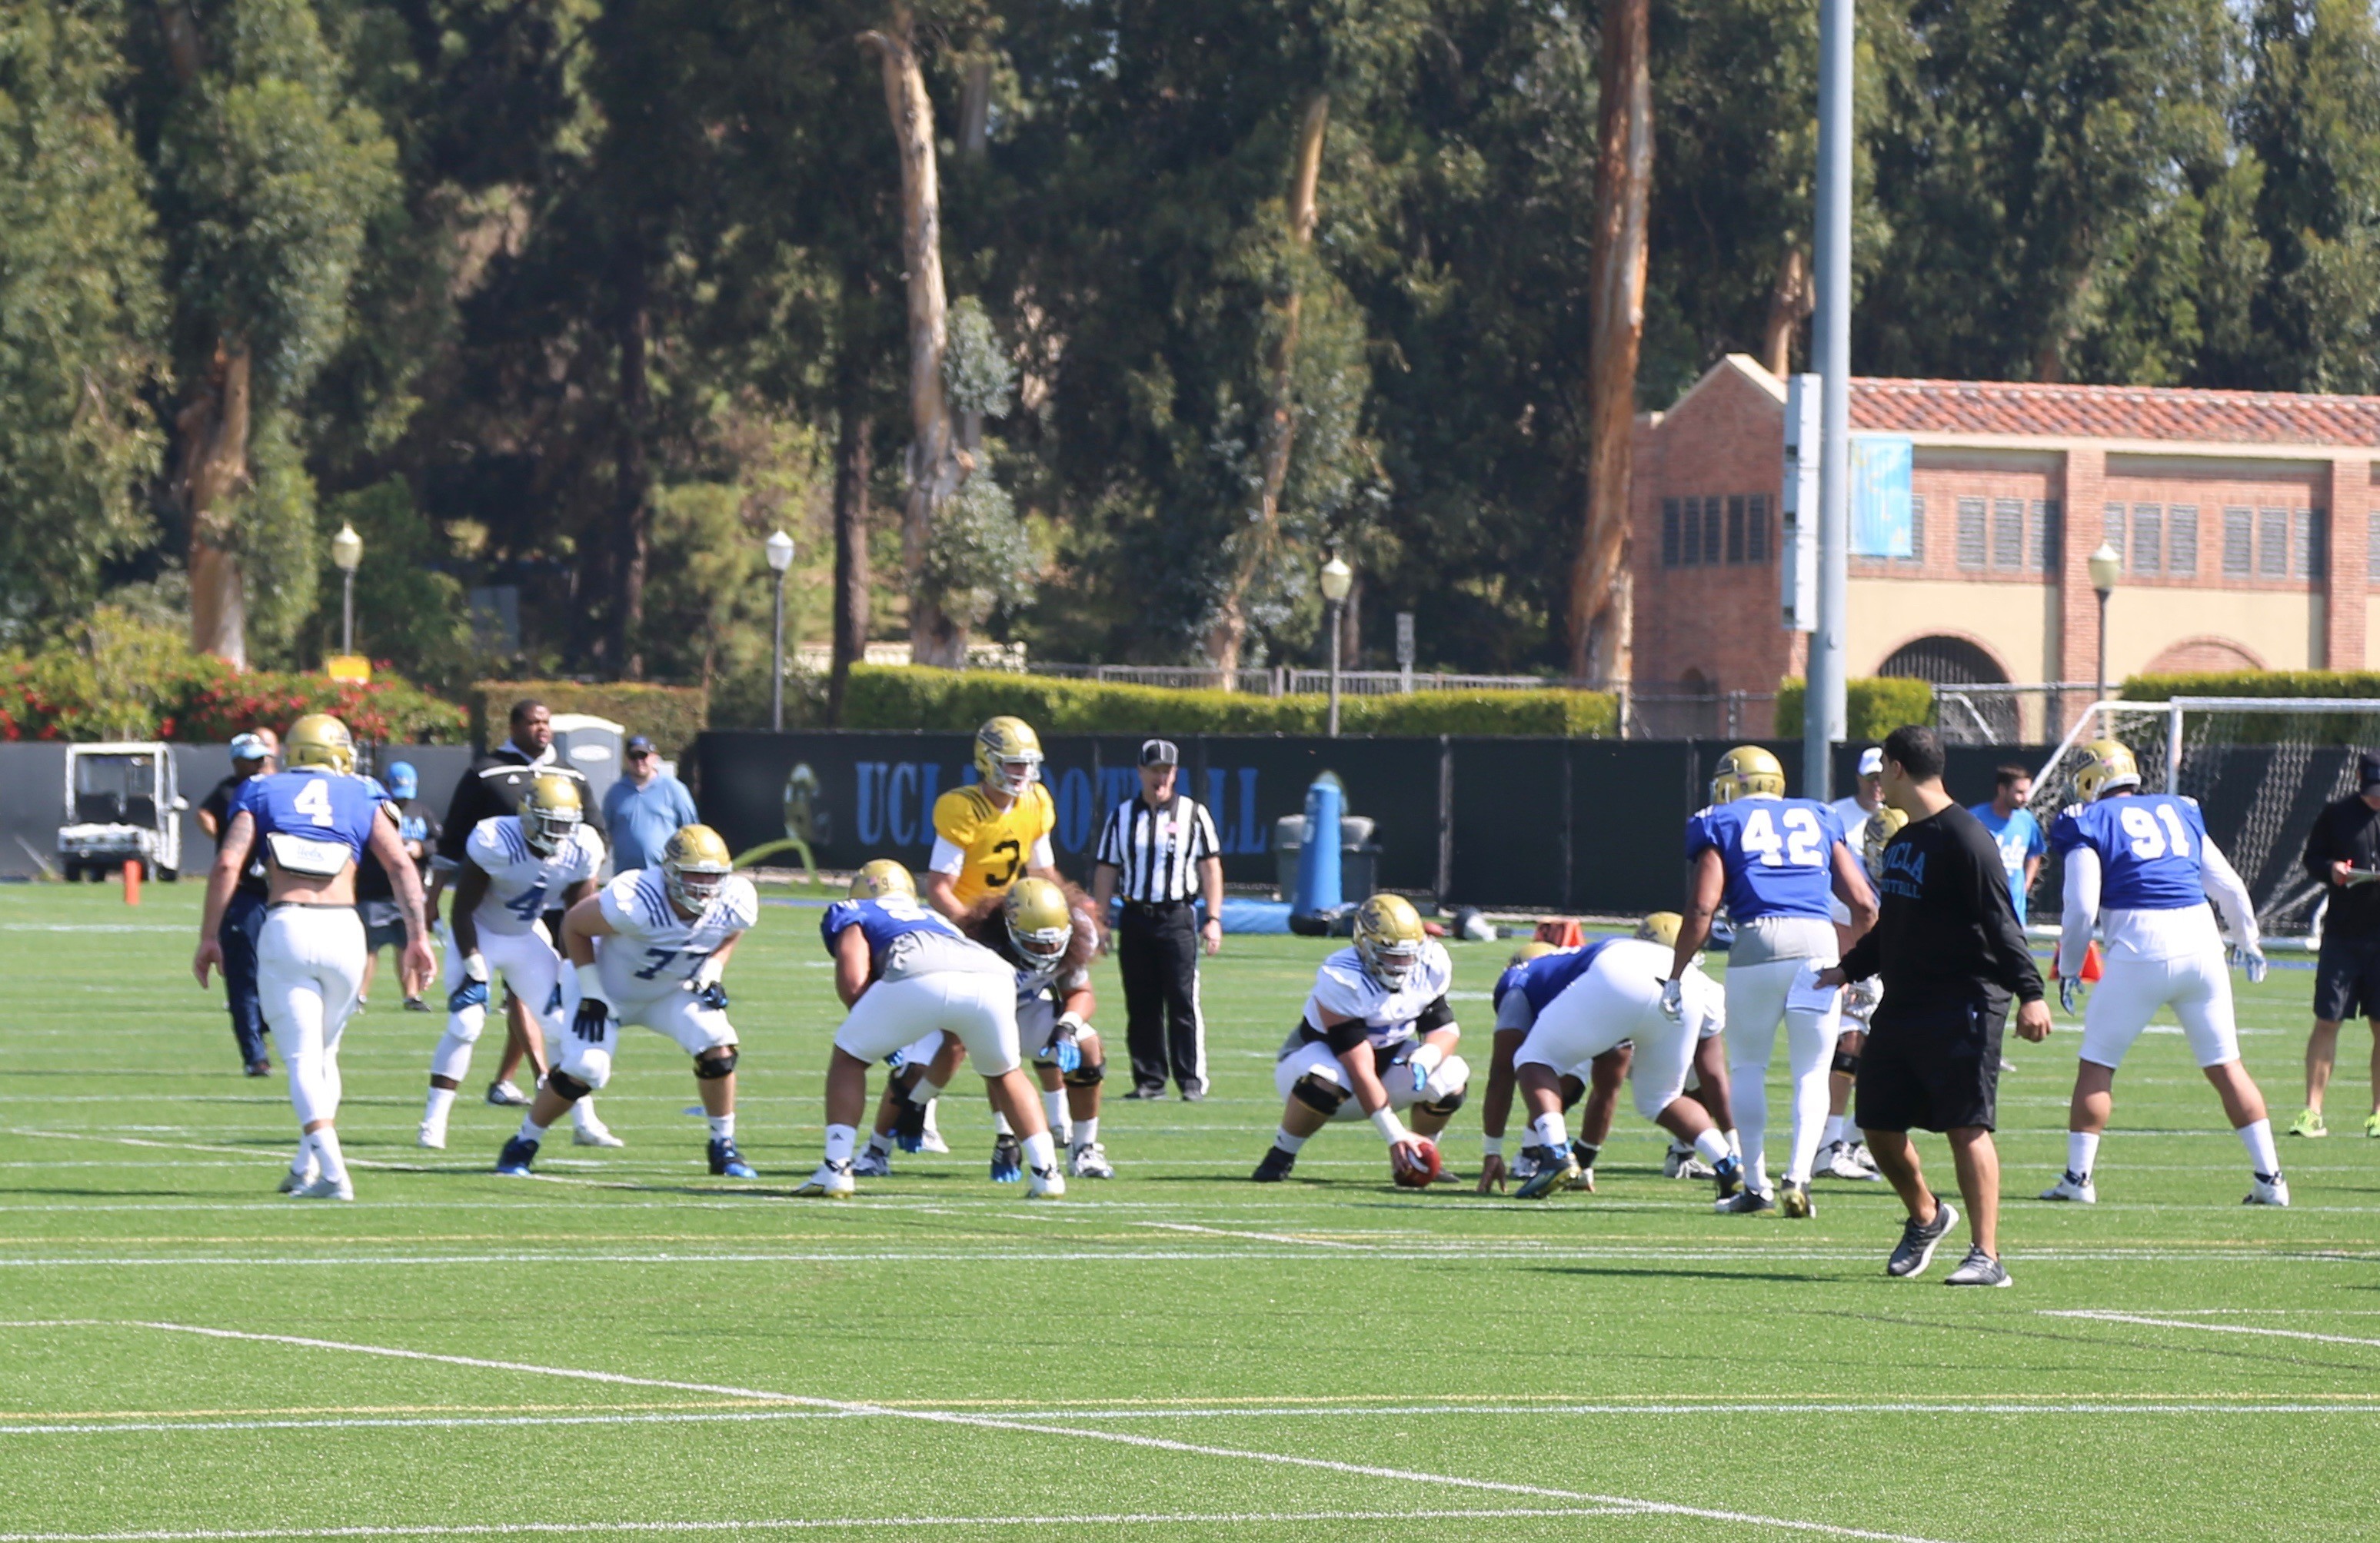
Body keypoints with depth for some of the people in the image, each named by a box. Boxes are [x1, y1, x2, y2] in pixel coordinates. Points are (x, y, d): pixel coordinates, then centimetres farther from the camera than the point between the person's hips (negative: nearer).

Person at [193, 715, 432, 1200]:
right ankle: (307, 1168, 21)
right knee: (324, 1052, 20)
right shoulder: (359, 797, 15)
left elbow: (227, 864, 1)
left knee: (303, 1059, -3)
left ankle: (332, 1173, -18)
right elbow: (401, 865, 4)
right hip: (343, 929, 1)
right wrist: (418, 935, 5)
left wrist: (209, 936, 4)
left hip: (286, 926, -1)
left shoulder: (262, 793, 13)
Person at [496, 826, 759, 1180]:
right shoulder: (636, 901, -37)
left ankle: (724, 1147, 2)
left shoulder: (735, 904, -22)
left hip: (670, 993, 4)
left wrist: (710, 975, -10)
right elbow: (574, 924, -21)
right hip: (610, 988, -4)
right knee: (582, 1070, -16)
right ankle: (523, 1144, 7)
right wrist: (592, 993, -19)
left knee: (718, 1048, -16)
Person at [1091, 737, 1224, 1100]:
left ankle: (1192, 1081, -5)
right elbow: (1106, 872, 12)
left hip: (1176, 918, -3)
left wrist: (1213, 918, -5)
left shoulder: (1193, 814, 4)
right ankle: (1149, 1080, 11)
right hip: (1135, 918, 3)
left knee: (1183, 1003, -8)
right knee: (1141, 1005, 5)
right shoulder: (1122, 816, 11)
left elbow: (1210, 868, 3)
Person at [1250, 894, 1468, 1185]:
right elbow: (1360, 1069, -33)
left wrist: (1427, 1056, -31)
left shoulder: (1431, 966, -14)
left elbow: (1443, 1027, -4)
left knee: (1451, 1075, -21)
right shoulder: (1341, 980, -33)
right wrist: (1394, 1136, -36)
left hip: (1388, 1055, 5)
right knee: (1326, 1082, -41)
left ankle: (1418, 1160, 4)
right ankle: (1281, 1156, -14)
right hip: (1320, 1054, -5)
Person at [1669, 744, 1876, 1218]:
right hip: (1818, 937, 2)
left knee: (1748, 1066, 15)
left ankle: (1756, 1185, 12)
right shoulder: (1818, 820, 21)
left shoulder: (1722, 825, 12)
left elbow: (1702, 908, -1)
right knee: (1811, 1072, 10)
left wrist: (1677, 975, 5)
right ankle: (1797, 1178, -6)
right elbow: (1863, 904, 15)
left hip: (1758, 939, -2)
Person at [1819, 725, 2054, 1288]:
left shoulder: (1964, 839, -14)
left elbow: (2001, 924, -19)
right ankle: (1925, 1217, 35)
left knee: (1966, 1127, -10)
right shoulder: (1901, 841, 15)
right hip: (1902, 1004, 9)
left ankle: (1987, 1257, -8)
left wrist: (2029, 992, -25)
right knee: (1878, 1124, 10)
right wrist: (1851, 969, 31)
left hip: (1961, 1007, -9)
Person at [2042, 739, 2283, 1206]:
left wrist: (2069, 969, 8)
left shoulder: (2089, 823, 3)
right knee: (2225, 1066, 11)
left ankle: (2078, 1177, 6)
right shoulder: (2180, 812, 18)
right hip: (2201, 939, 4)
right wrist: (2249, 941, 35)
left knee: (2096, 1065, 8)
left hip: (2140, 950, -4)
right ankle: (2270, 1179, 9)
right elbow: (2230, 887, 20)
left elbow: (2082, 906, -6)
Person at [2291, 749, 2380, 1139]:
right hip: (2342, 933, 0)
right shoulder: (2337, 816, 2)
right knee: (2327, 1020, -2)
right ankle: (2312, 1112, 1)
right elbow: (2312, 860, 7)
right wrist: (2330, 870, -15)